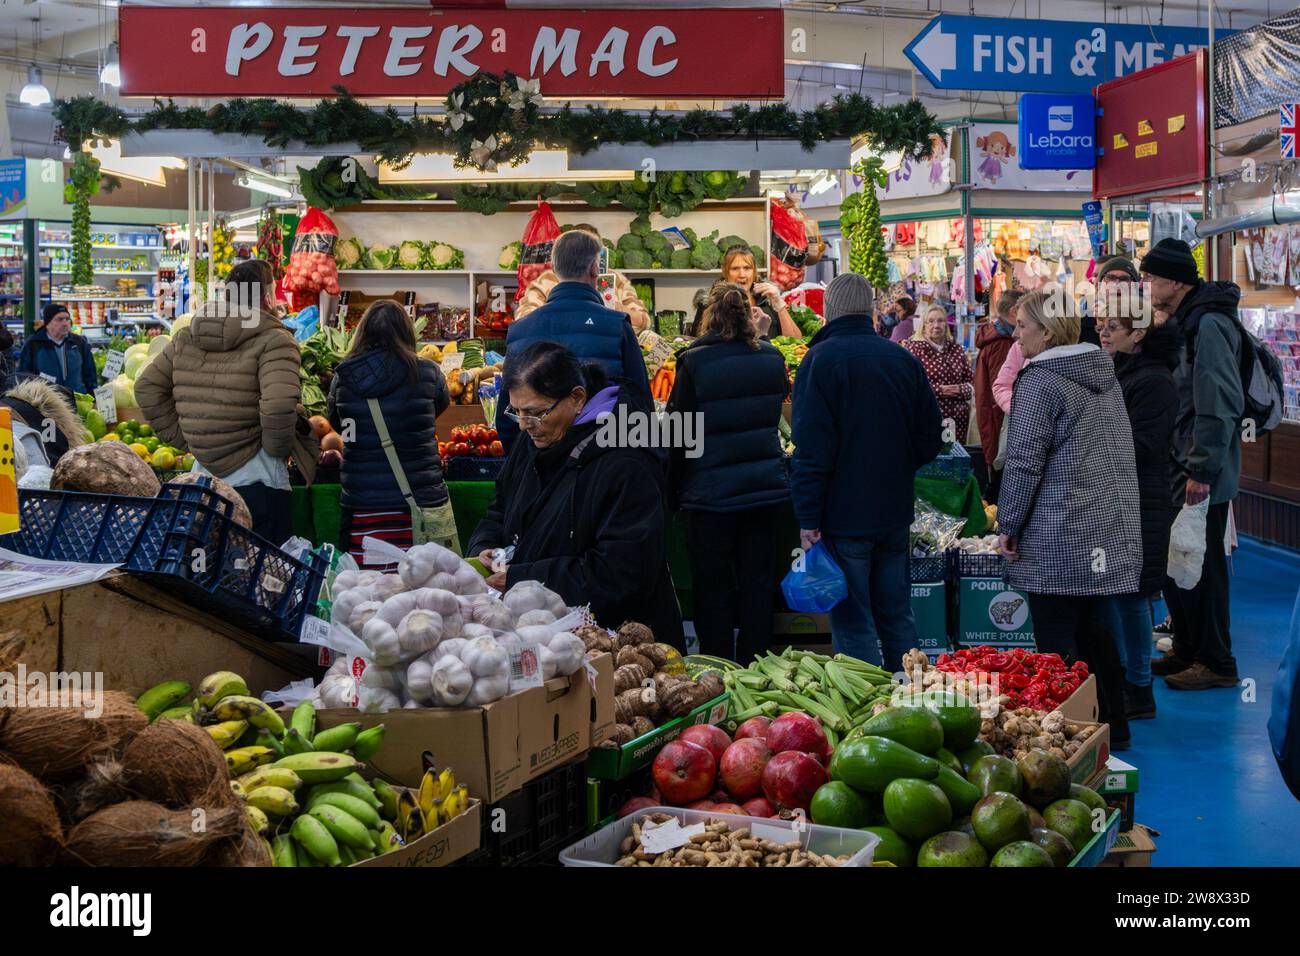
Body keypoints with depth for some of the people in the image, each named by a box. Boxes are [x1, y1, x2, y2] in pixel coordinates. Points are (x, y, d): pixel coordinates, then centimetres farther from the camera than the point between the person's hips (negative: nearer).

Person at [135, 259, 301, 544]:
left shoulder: (185, 338, 8)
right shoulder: (274, 341, -12)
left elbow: (146, 387, 12)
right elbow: (279, 406, -26)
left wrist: (182, 437, 11)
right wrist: (278, 450, -8)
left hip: (203, 474, 6)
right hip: (257, 479, -6)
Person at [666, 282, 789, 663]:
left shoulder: (694, 362, -13)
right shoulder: (770, 357, 0)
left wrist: (673, 490, 2)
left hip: (710, 492, -4)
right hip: (766, 488, 4)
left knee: (713, 588, 6)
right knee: (758, 582, 12)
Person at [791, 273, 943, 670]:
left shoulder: (820, 360, -12)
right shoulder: (905, 359, 6)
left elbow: (811, 448, -17)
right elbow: (931, 437, 11)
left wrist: (808, 519, -14)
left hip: (843, 515, -6)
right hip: (895, 512, 6)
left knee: (853, 626, 0)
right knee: (897, 618, 16)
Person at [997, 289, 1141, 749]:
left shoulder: (1039, 382, -14)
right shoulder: (1104, 371, 12)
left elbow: (1025, 461, -15)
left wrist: (1008, 526, -7)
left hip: (1059, 536, -8)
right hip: (1110, 531, 8)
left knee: (1058, 643, -1)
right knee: (1096, 631, 18)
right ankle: (1112, 729, 25)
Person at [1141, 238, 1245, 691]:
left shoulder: (1208, 325, -19)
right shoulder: (1183, 322, 14)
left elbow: (1219, 404, -24)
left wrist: (1202, 471, -23)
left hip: (1203, 478, -10)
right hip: (1177, 471, 10)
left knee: (1201, 567, -2)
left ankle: (1216, 663, 9)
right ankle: (1187, 651, 28)